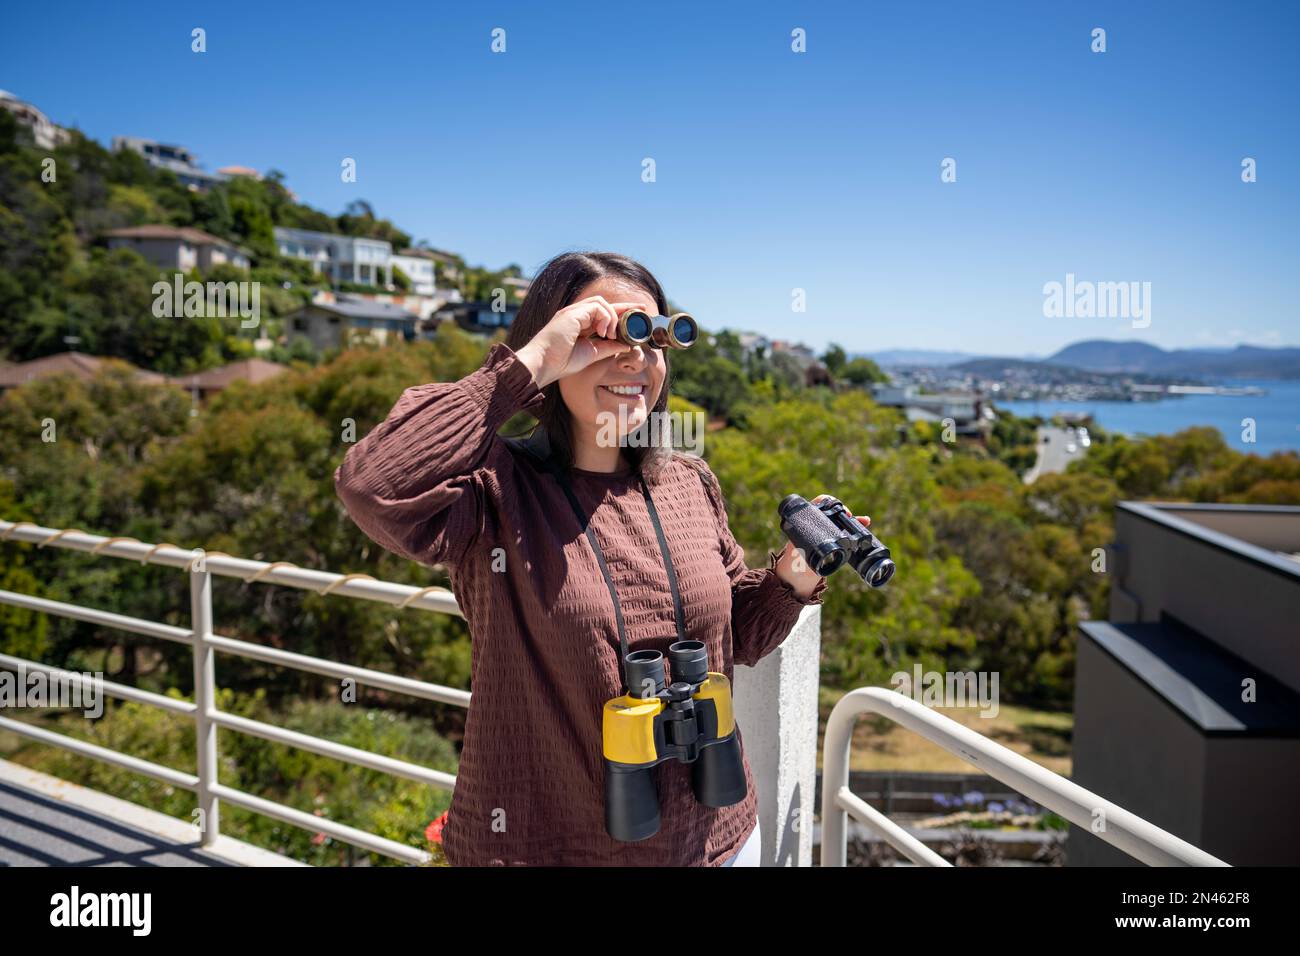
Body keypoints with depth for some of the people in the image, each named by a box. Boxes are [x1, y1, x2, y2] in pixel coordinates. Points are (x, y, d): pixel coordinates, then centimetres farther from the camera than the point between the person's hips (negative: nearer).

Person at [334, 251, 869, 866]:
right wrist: (528, 365, -29)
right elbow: (373, 488, -36)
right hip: (545, 846, -4)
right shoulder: (497, 491, -15)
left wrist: (792, 577, -10)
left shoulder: (691, 482, 0)